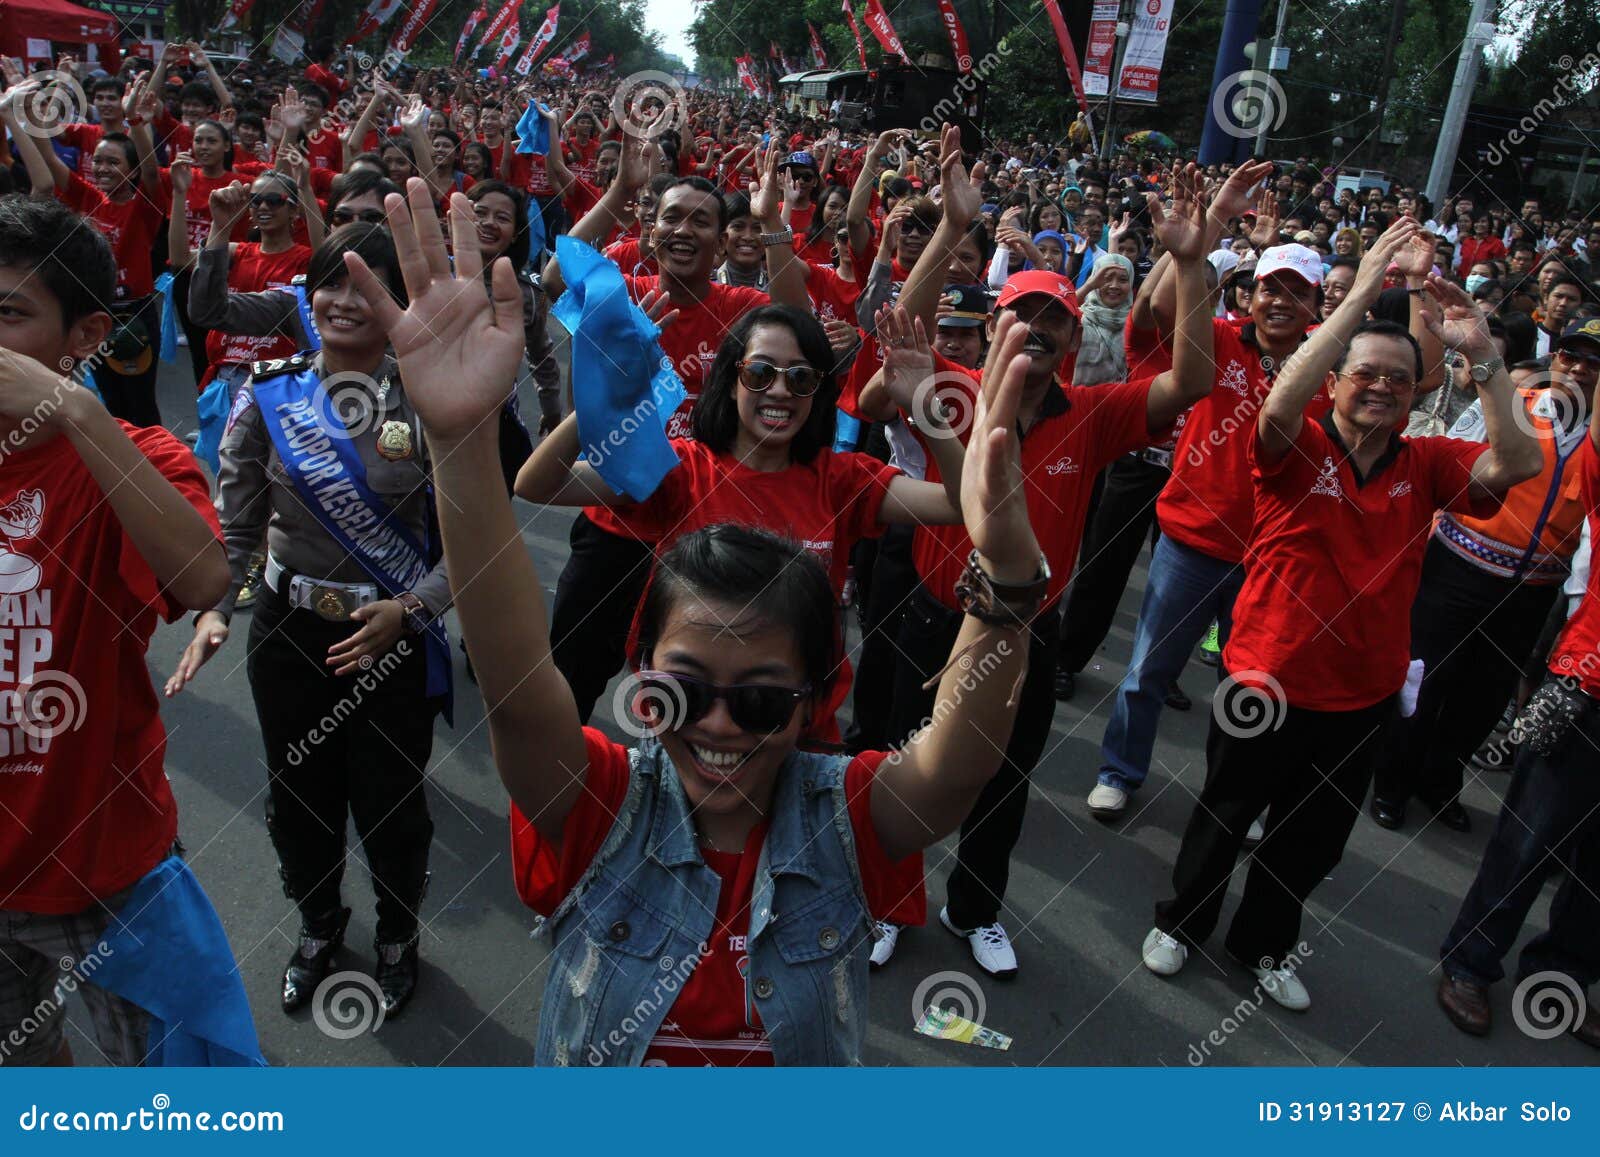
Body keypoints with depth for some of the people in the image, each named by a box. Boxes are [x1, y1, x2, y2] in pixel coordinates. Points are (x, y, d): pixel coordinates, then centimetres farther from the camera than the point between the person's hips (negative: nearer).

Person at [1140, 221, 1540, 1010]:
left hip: (1363, 692, 4)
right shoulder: (1299, 450, -13)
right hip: (1266, 676, -4)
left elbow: (1517, 463, -17)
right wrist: (1359, 297, -37)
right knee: (1224, 816, 16)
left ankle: (1264, 942, 45)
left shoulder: (1426, 465, -3)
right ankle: (1181, 921, 41)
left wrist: (1483, 356, -27)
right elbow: (1278, 407, -35)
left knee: (1314, 837, 21)